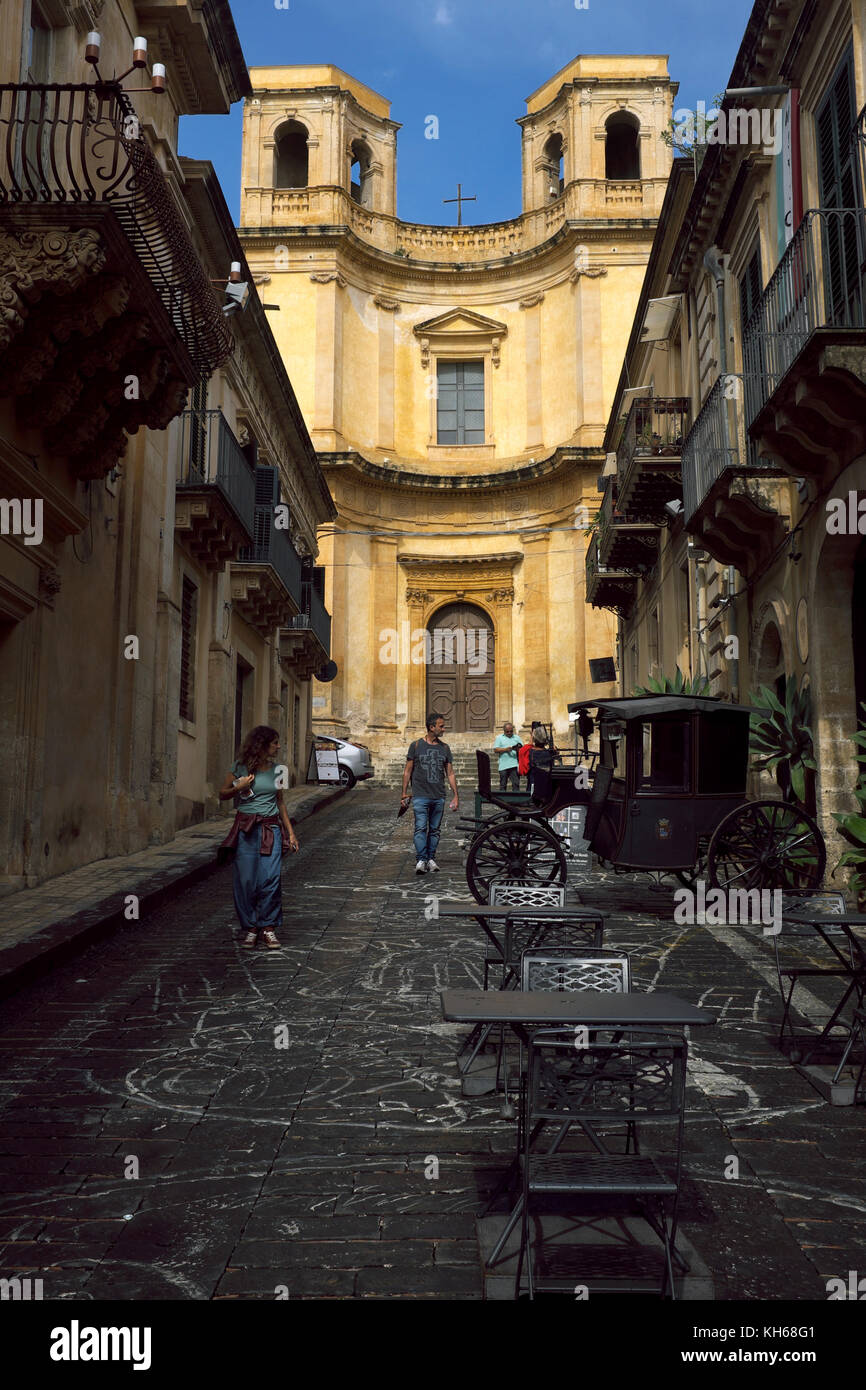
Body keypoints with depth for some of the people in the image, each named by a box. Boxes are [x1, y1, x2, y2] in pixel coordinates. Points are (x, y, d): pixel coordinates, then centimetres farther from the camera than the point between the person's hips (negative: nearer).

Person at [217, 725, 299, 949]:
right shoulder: (240, 767, 0)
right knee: (246, 879, -1)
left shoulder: (276, 769, 10)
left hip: (271, 829, 2)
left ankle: (268, 926, 6)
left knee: (271, 878, -6)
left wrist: (290, 832, 17)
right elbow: (222, 794, 8)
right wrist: (239, 787, -12)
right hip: (246, 829, -2)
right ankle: (249, 928, 12)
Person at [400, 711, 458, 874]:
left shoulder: (445, 748, 11)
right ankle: (421, 860, -10)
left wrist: (455, 795, 9)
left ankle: (431, 859, 14)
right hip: (420, 795, -3)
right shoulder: (416, 745, 2)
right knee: (421, 828, -10)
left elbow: (450, 773, 14)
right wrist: (404, 793, 3)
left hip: (439, 796, 3)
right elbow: (407, 771, 6)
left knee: (434, 829, 7)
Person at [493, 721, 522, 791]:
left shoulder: (516, 738, 15)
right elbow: (495, 750, 0)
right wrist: (505, 749, -13)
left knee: (516, 784, -4)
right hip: (503, 766, 0)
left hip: (514, 765, 1)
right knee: (503, 785, 4)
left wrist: (517, 749, -12)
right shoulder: (500, 738, 11)